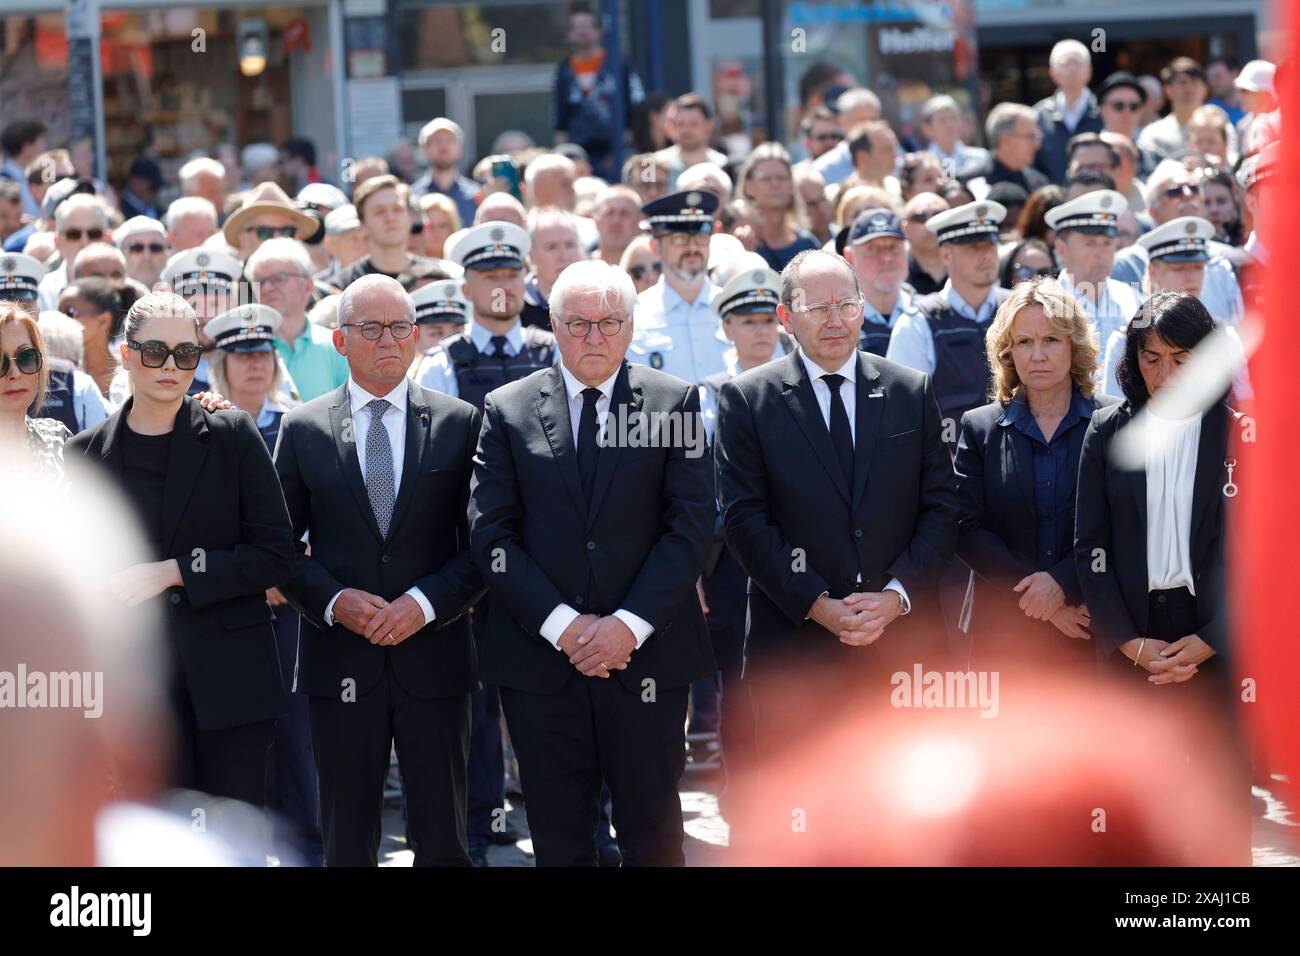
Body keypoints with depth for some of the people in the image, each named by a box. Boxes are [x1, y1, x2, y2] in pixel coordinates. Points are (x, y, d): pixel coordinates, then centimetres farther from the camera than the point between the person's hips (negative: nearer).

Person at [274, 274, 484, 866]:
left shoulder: (459, 423, 4)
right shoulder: (303, 429, 4)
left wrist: (425, 603, -13)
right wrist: (333, 601, -12)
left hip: (433, 656, 0)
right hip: (340, 660, 0)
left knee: (442, 839, 3)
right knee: (347, 841, 6)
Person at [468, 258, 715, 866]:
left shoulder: (674, 402, 5)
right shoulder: (507, 410, 6)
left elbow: (691, 524, -2)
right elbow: (490, 534, 0)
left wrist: (630, 624, -13)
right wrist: (562, 626, -11)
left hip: (644, 656, -1)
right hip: (541, 656, 1)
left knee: (653, 837, 2)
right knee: (559, 842, 6)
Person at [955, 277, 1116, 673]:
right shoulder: (980, 428, 7)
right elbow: (968, 530, 0)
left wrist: (1061, 581, -15)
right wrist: (1038, 597, -10)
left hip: (1092, 632, -1)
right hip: (1004, 635, 1)